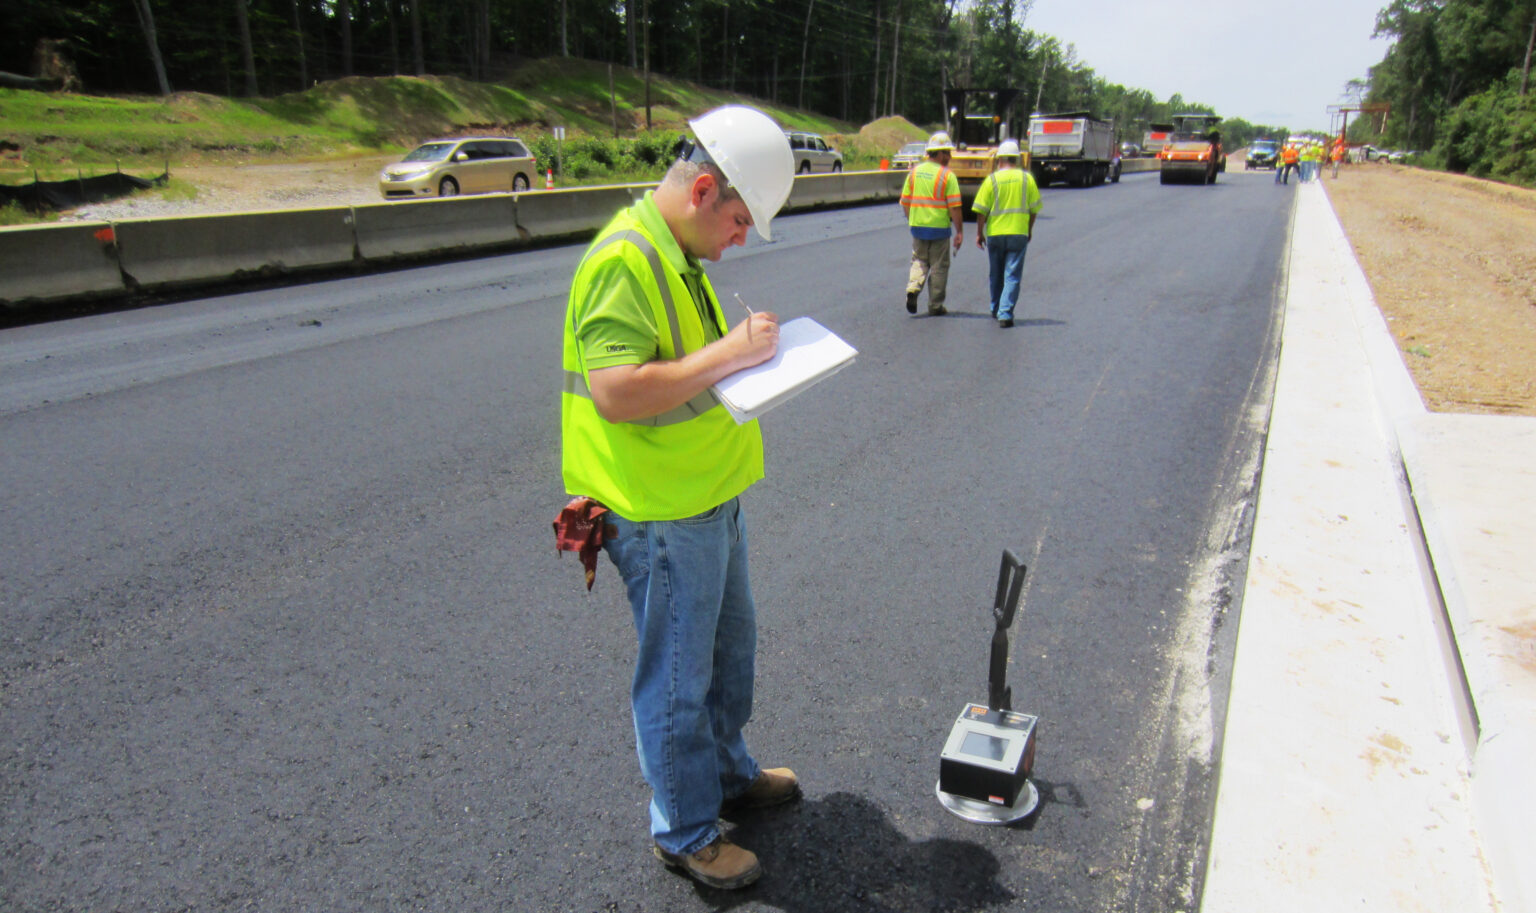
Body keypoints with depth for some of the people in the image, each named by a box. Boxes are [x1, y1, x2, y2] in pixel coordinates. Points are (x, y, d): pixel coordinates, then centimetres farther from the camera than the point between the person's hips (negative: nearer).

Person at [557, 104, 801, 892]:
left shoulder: (675, 252, 12)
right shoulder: (624, 259, -22)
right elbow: (616, 392, -31)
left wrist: (742, 347, 10)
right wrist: (728, 354, -26)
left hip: (709, 499, 10)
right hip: (661, 517, -10)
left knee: (730, 648, 25)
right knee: (678, 680, 7)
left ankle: (728, 774, 48)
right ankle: (684, 833, 28)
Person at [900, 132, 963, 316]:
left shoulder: (914, 172, 5)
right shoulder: (947, 176, -10)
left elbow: (905, 202, 9)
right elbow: (954, 207, -13)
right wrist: (960, 232, -8)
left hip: (917, 225, 4)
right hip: (939, 227, -4)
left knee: (919, 261, 18)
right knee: (939, 266, 7)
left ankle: (913, 288, -8)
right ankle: (935, 305, 12)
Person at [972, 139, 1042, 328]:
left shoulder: (992, 180, -4)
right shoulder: (1027, 178, 1)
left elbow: (981, 210, -5)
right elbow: (1034, 208, 6)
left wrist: (979, 233, 5)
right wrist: (1029, 230, 19)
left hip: (995, 234, 0)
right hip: (1019, 234, 0)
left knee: (996, 275, 16)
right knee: (1012, 276, 0)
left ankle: (996, 310, 30)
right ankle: (1005, 314, -10)